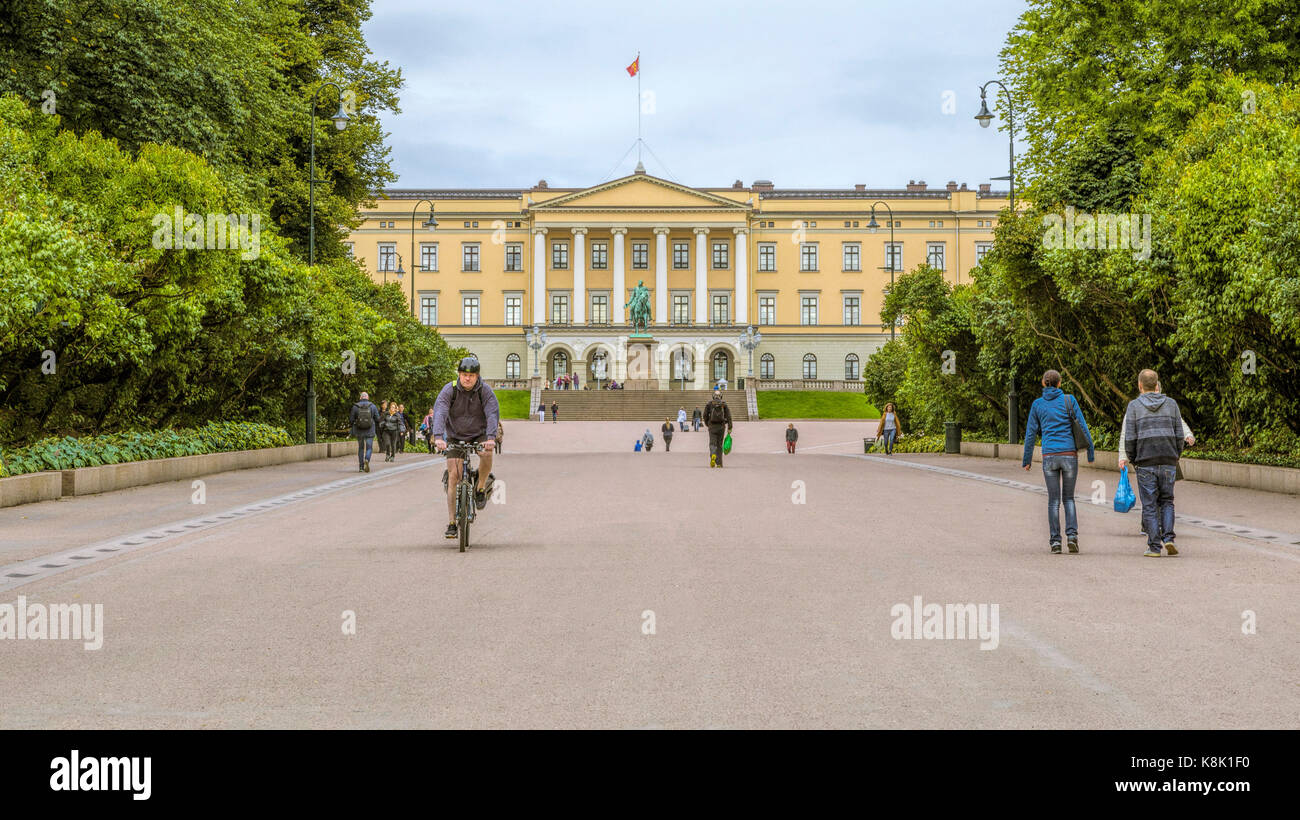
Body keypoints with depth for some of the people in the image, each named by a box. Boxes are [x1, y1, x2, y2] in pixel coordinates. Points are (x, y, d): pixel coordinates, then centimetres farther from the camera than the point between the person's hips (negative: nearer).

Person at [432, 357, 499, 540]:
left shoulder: (485, 391, -13)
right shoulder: (449, 390, -15)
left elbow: (493, 414, -26)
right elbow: (439, 413, -28)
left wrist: (491, 437, -44)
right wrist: (438, 437, -45)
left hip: (479, 436, 0)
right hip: (455, 437, 0)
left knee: (487, 454, -33)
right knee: (453, 475, -12)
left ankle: (481, 488, -5)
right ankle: (452, 523, -8)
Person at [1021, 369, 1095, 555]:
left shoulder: (1037, 404, 4)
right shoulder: (1069, 400, 1)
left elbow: (1031, 433, 4)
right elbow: (1082, 427, -1)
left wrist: (1026, 460, 11)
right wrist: (1091, 453, 7)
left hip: (1049, 456, 0)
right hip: (1069, 454, 0)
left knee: (1054, 500, 7)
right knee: (1068, 498, 12)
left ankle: (1055, 541, -1)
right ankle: (1072, 534, -7)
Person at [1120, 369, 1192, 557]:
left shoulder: (1134, 406, 0)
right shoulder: (1171, 404, 6)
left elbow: (1130, 438, -4)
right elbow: (1179, 435, 5)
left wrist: (1131, 459, 9)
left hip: (1145, 462, -2)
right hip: (1168, 461, 2)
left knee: (1149, 505, 3)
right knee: (1167, 501, 14)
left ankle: (1154, 546, 0)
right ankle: (1168, 538, -3)